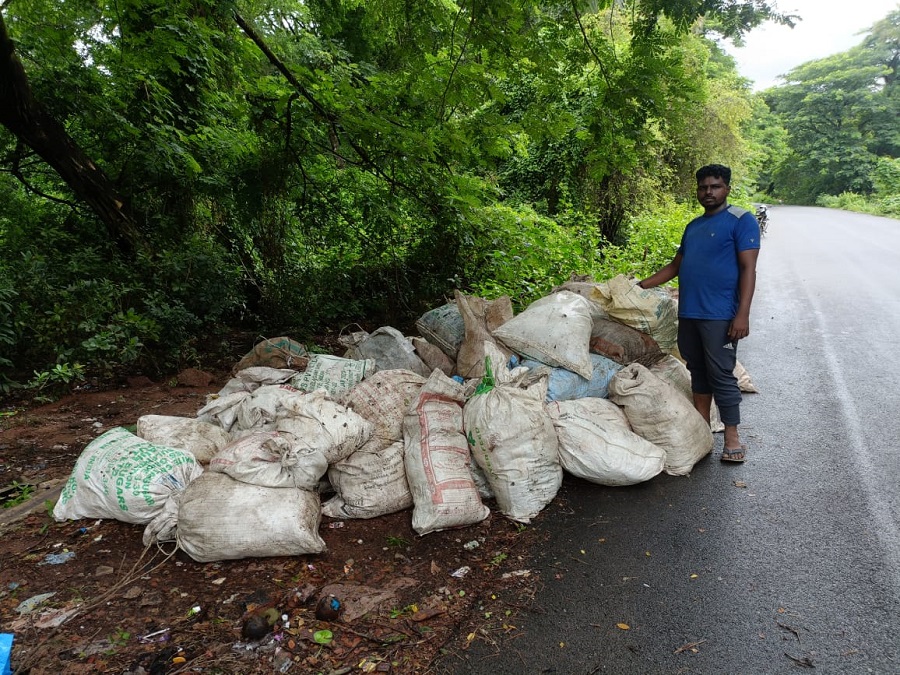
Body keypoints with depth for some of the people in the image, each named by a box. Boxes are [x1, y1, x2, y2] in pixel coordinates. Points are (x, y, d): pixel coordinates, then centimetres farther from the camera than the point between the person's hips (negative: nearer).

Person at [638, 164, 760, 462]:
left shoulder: (741, 220, -3)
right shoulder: (693, 226, 17)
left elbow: (748, 269, -10)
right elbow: (676, 265, 23)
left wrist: (742, 314, -19)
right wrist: (640, 286, 17)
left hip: (719, 316, -7)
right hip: (688, 314, 7)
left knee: (721, 375, -4)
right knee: (698, 371, 14)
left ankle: (732, 437, 7)